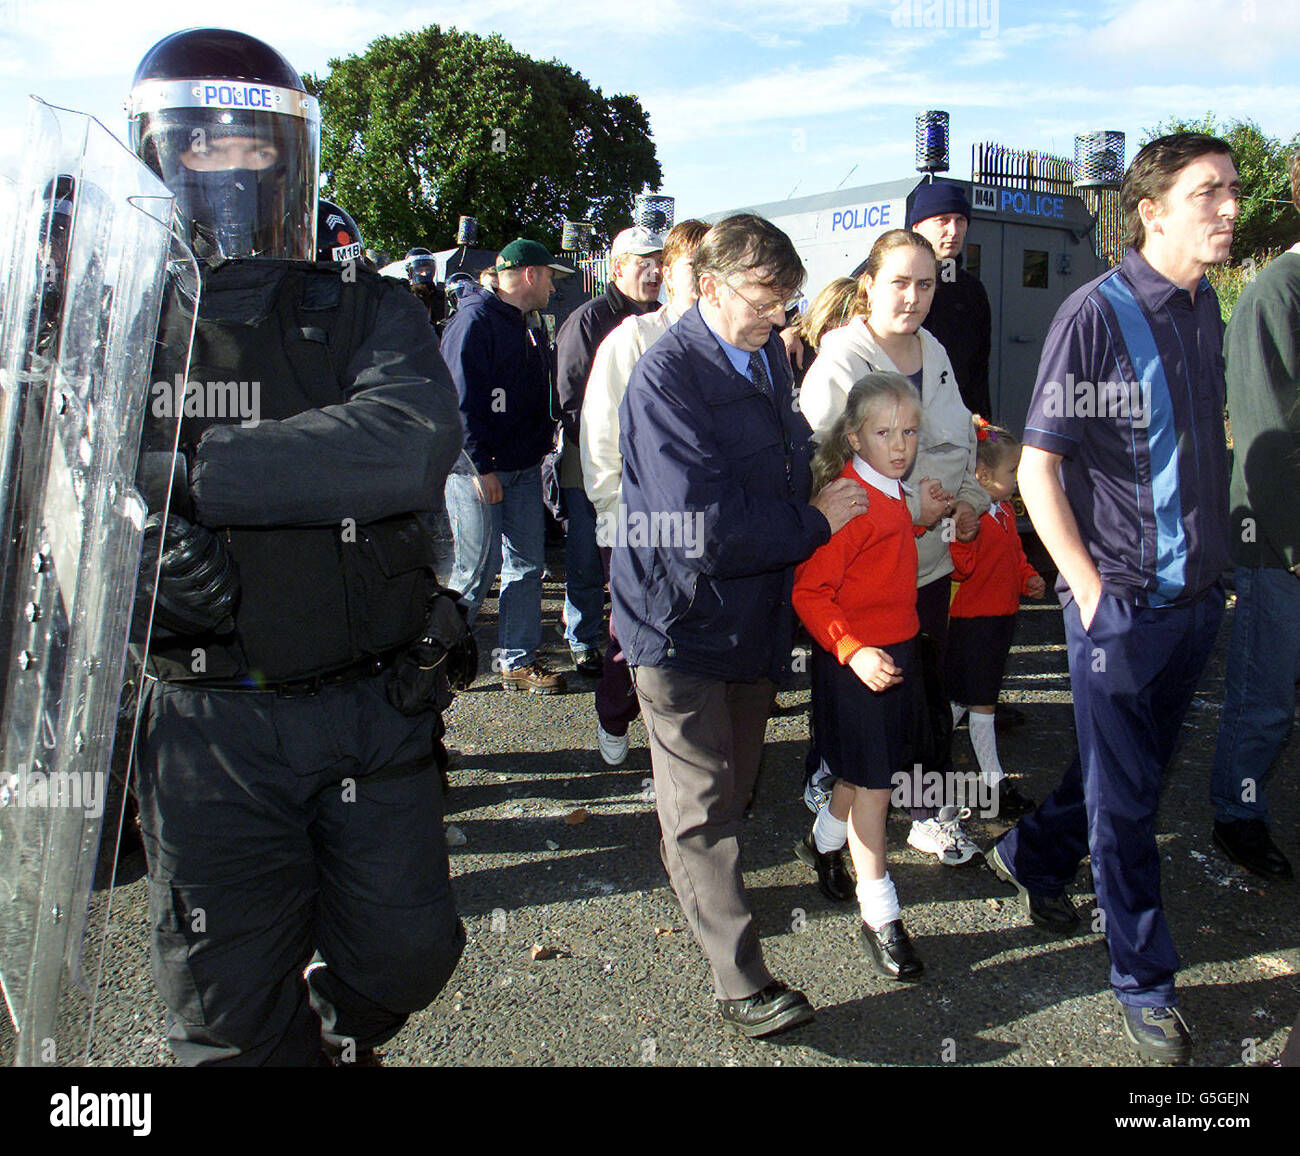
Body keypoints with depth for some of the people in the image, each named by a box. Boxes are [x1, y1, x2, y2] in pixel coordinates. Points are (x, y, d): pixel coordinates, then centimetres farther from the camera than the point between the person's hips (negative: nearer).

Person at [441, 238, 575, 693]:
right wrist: (480, 467, -21)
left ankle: (518, 660, 17)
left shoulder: (524, 326, 18)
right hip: (482, 469, -9)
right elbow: (462, 398, -18)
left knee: (526, 564, 9)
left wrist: (540, 447, 16)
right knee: (478, 566, -5)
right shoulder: (475, 318, -11)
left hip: (524, 468, 9)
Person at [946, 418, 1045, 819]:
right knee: (981, 703, 0)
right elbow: (960, 568, -26)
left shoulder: (1005, 510, 13)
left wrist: (1028, 578, 10)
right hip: (972, 619, -10)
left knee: (963, 698, 17)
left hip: (1001, 616, 10)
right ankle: (994, 782, 9)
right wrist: (964, 536, -42)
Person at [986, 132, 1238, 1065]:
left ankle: (1033, 857, 45)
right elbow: (1037, 468, -14)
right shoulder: (1097, 314, -14)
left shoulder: (1206, 309, 8)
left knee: (1132, 769, 21)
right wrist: (1091, 589, -16)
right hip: (1122, 601, -7)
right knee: (1125, 800, 7)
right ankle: (1145, 981, 24)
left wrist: (1215, 563, 12)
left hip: (1196, 595, 7)